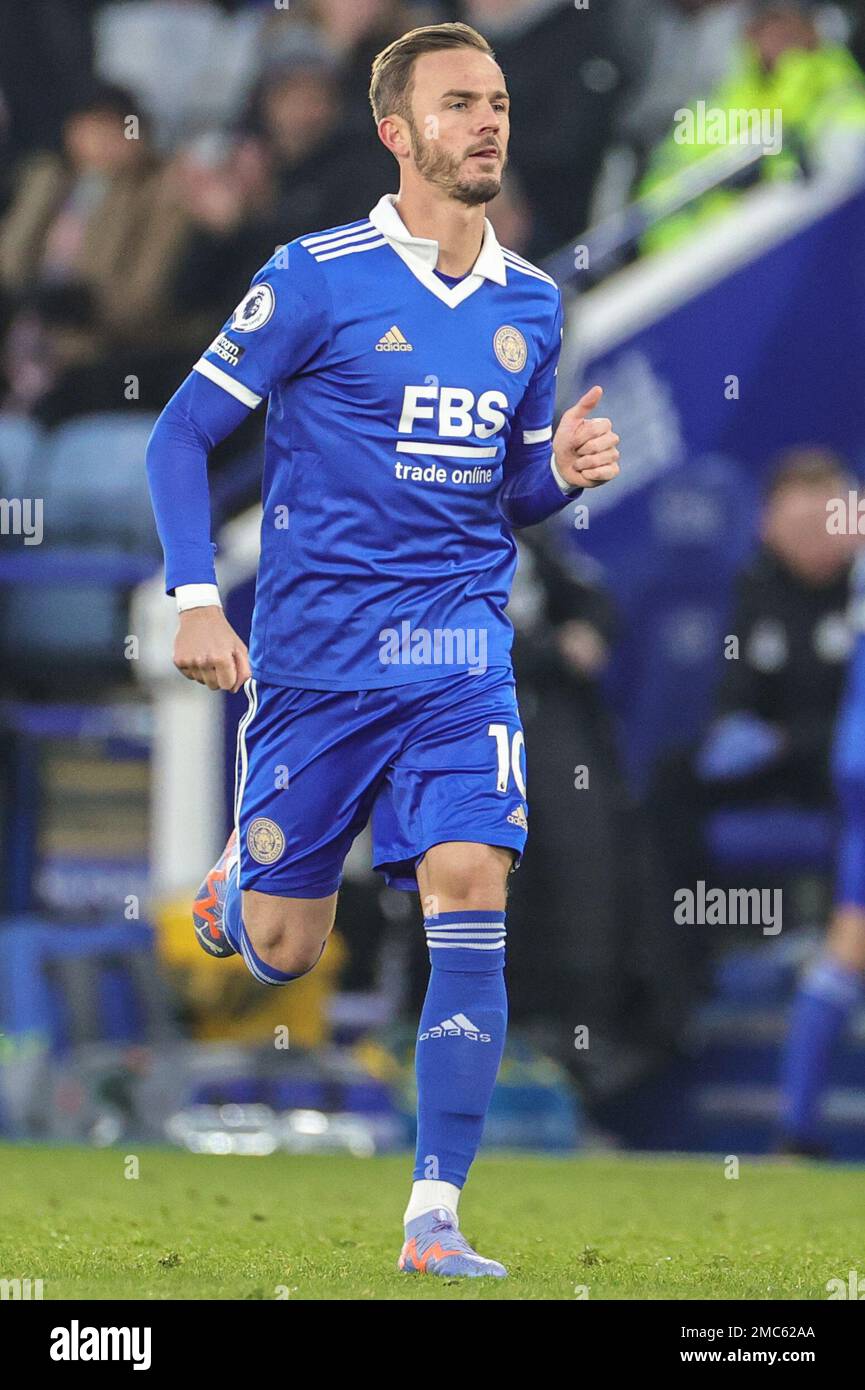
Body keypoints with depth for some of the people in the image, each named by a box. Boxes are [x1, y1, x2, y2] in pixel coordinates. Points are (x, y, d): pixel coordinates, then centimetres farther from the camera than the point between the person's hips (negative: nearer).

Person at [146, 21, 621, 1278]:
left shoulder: (531, 306, 9)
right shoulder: (318, 279, -7)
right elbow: (181, 436, -3)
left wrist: (563, 471, -3)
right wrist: (196, 599, -14)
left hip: (460, 654, 3)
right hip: (313, 652, -3)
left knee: (469, 896, -16)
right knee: (283, 952, 5)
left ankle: (435, 1220, -12)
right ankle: (237, 884, 44)